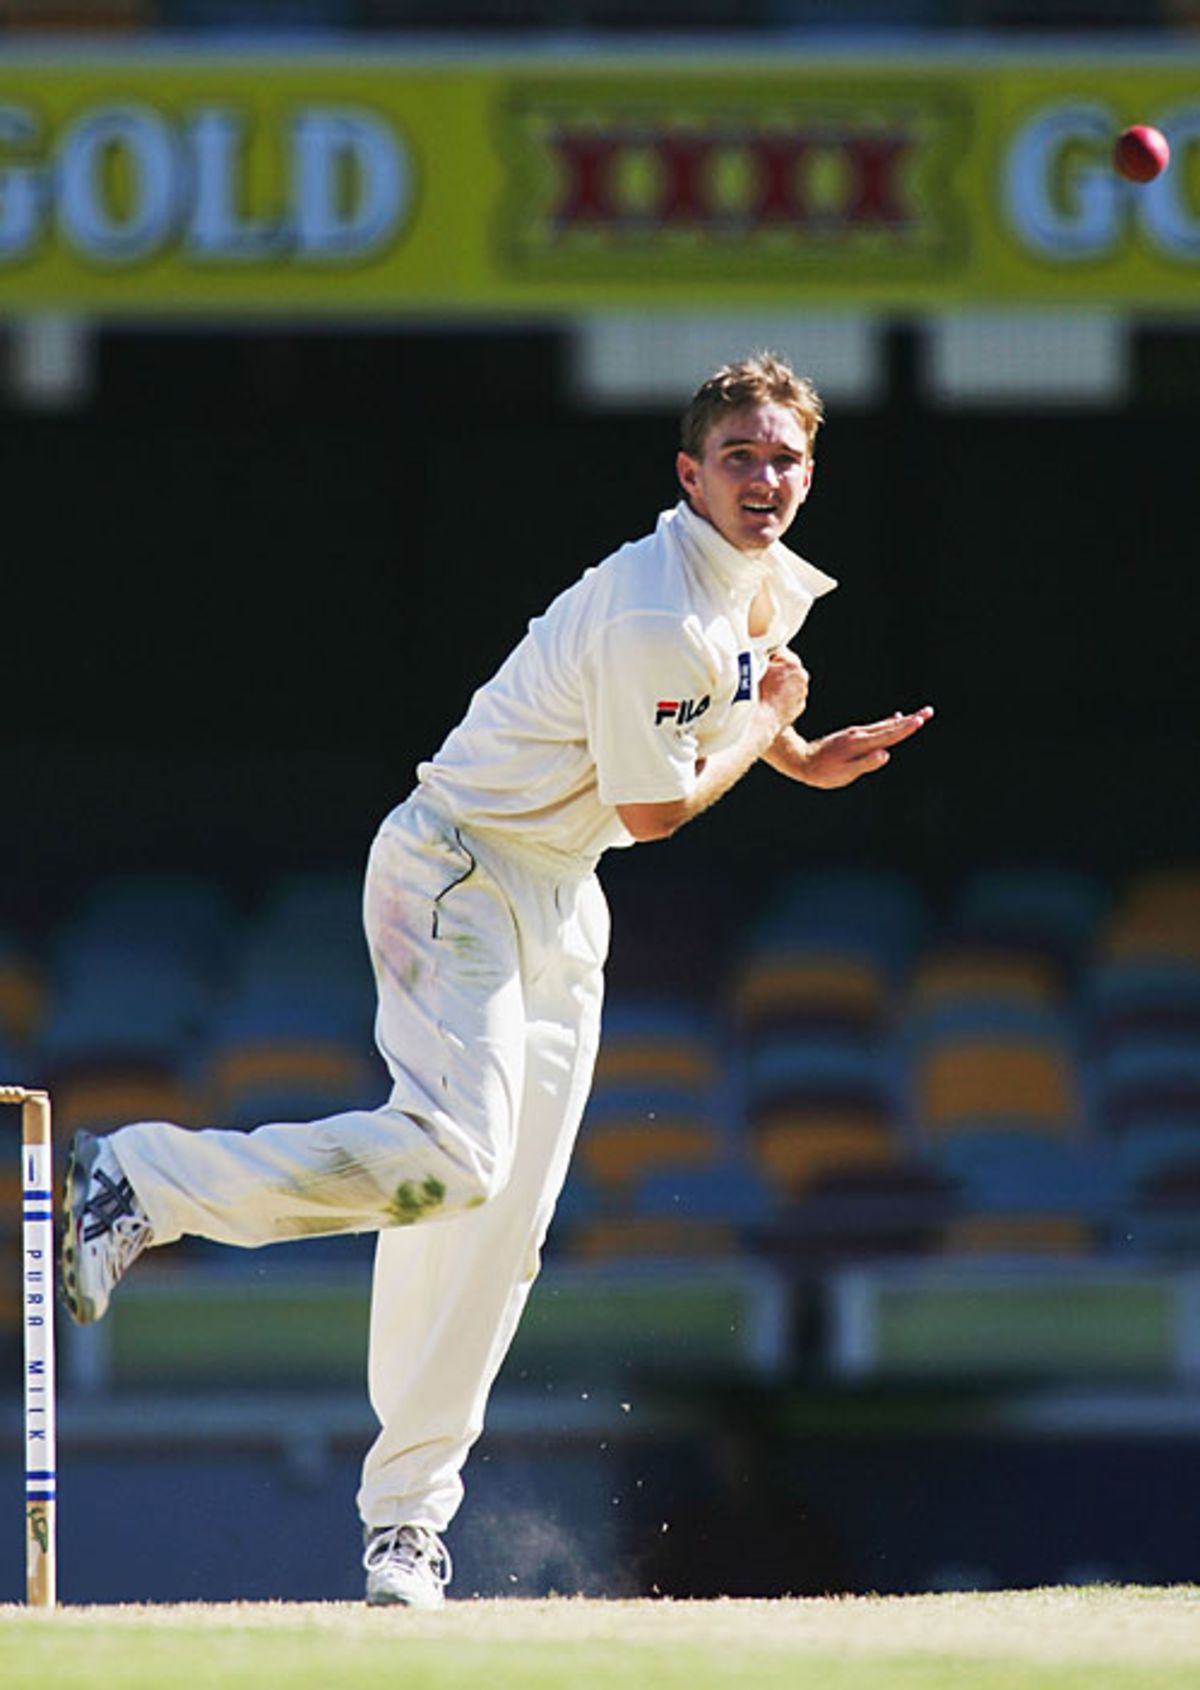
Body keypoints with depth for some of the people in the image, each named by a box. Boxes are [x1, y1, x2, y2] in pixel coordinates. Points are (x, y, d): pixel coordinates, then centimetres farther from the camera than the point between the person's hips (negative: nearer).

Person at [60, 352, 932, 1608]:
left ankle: (407, 1518, 9)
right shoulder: (657, 612, -22)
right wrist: (761, 726, -4)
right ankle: (142, 1182, -17)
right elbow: (651, 807, -18)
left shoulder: (774, 587, 9)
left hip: (561, 909, 9)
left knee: (499, 1222, 5)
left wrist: (805, 760, 15)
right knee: (448, 1154, -29)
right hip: (458, 878, -9)